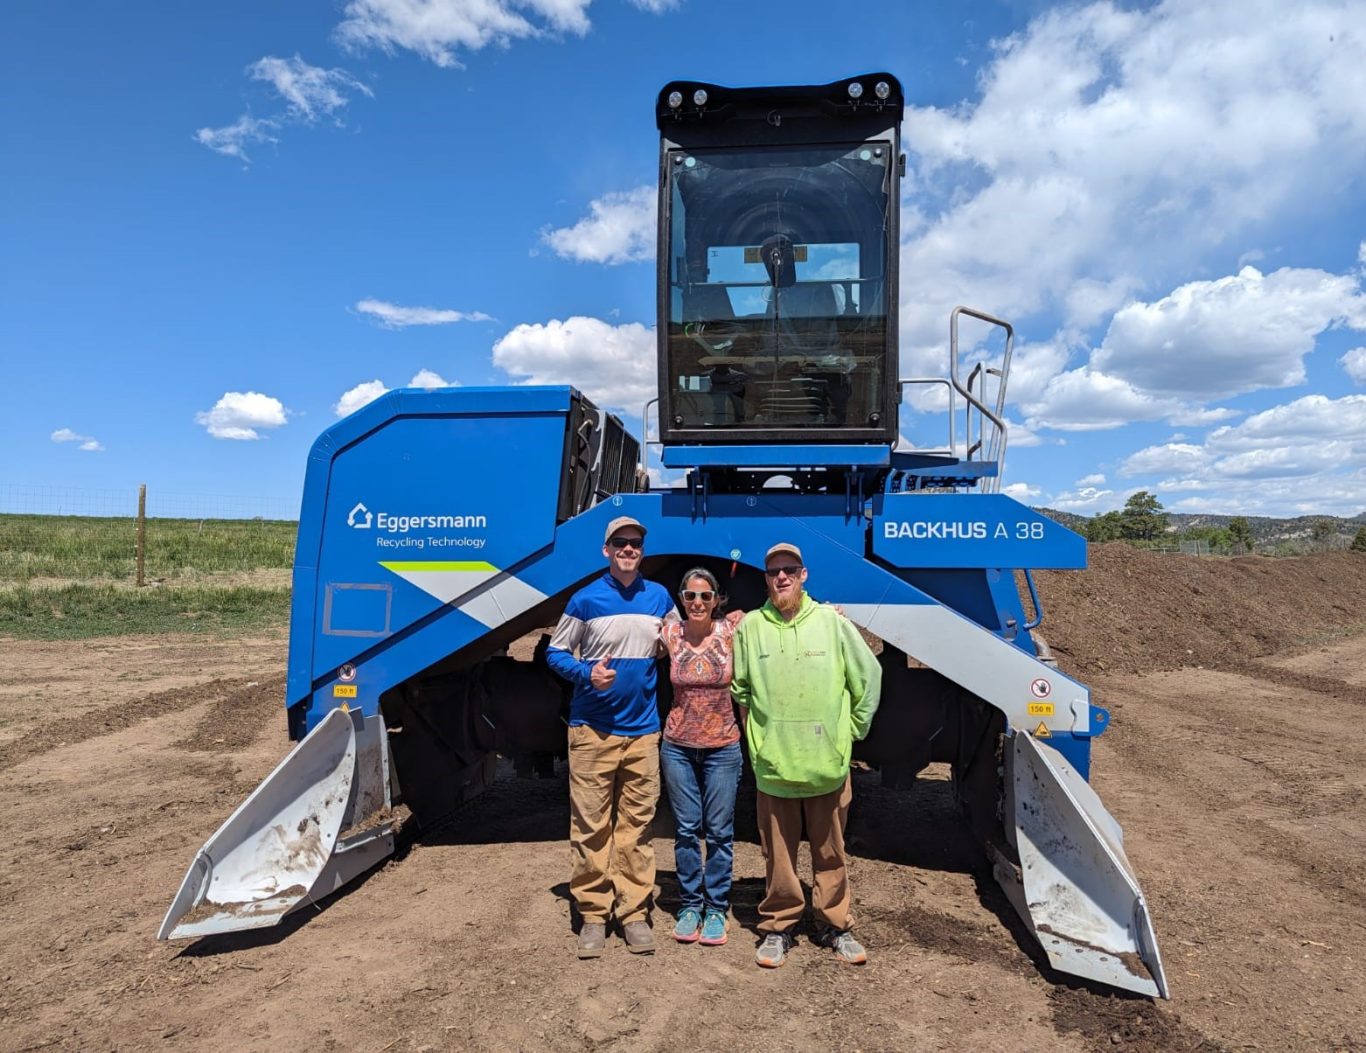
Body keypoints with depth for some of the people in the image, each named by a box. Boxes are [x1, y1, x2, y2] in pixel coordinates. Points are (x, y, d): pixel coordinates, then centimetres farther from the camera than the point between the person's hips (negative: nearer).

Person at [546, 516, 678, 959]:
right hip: (592, 729, -2)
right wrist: (587, 674, -15)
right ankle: (592, 914, 14)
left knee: (636, 825, 8)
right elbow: (555, 652, 2)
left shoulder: (659, 597, 7)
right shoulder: (586, 599, -3)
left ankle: (634, 912, 18)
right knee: (591, 826, 2)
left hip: (642, 730, 3)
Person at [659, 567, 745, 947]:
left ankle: (716, 908, 22)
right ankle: (690, 905, 25)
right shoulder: (670, 635, -4)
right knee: (686, 829, 10)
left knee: (719, 831, 7)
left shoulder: (731, 631, -8)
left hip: (722, 748, -1)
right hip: (678, 747, 1)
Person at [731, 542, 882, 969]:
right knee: (779, 855, 10)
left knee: (831, 853, 13)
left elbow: (869, 677, 6)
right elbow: (740, 690, 10)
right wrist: (757, 737, 7)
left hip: (828, 764, 0)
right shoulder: (750, 626, 0)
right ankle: (777, 927, 26)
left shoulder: (833, 622, -3)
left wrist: (851, 729, 7)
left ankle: (835, 926, 29)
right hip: (772, 764, 0)